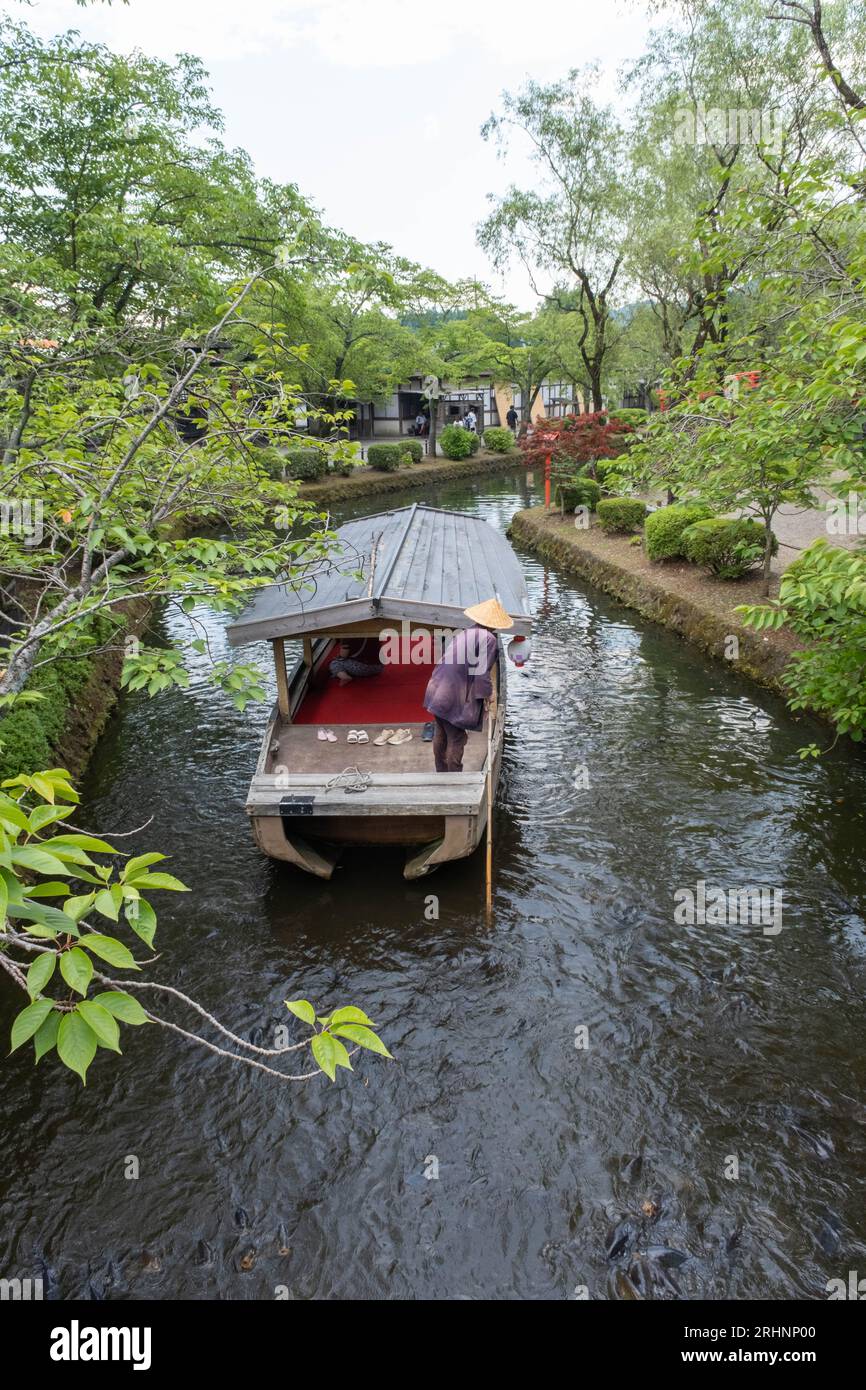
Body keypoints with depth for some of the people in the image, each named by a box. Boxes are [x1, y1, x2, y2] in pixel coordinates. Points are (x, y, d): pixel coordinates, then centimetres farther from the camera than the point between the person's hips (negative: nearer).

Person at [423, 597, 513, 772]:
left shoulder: (464, 633, 9)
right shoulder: (488, 639, -14)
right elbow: (482, 671, -17)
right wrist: (487, 695, -6)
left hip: (437, 691, 8)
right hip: (454, 698, -8)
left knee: (441, 734, 21)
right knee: (456, 740, 3)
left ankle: (441, 771, 36)